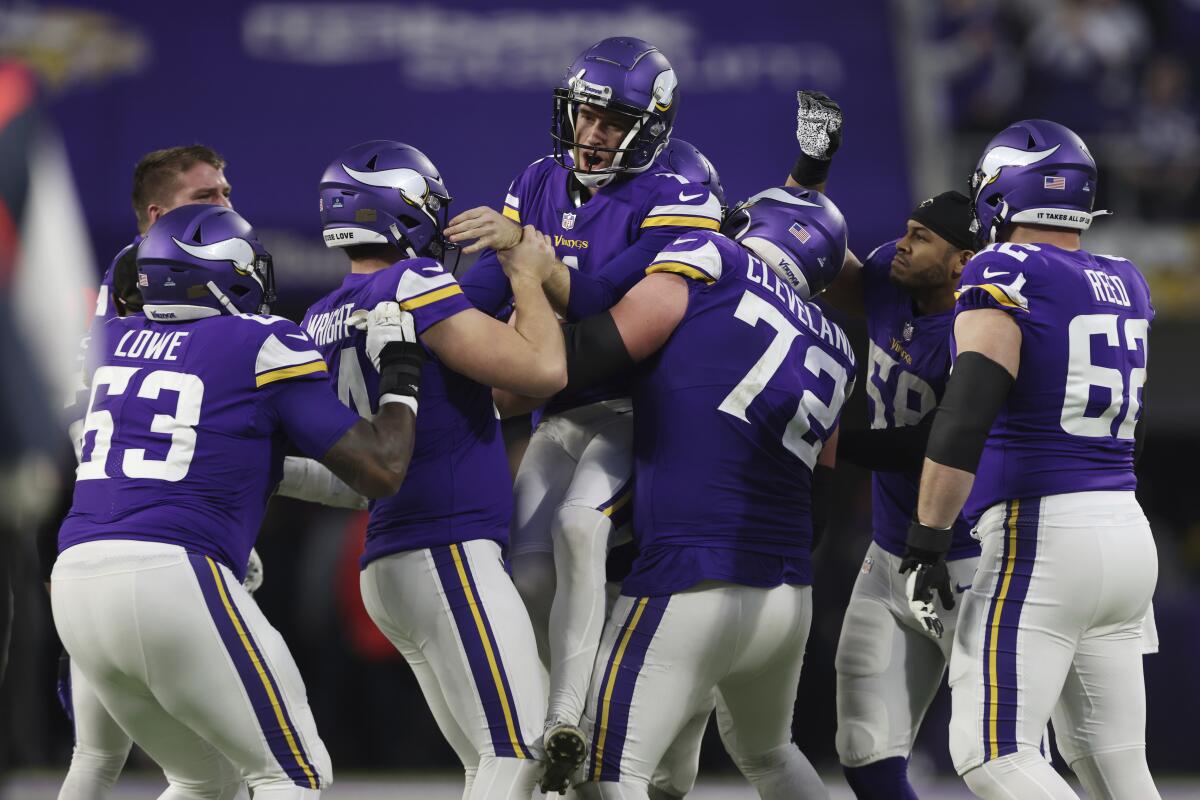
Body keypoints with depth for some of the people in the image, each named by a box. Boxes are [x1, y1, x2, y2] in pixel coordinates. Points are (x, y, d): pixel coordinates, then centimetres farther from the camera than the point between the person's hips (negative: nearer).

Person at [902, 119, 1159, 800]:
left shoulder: (1006, 272, -8)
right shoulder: (1127, 285, 12)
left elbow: (965, 416, -19)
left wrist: (928, 541, -17)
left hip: (1040, 537, -7)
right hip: (1128, 532, 8)